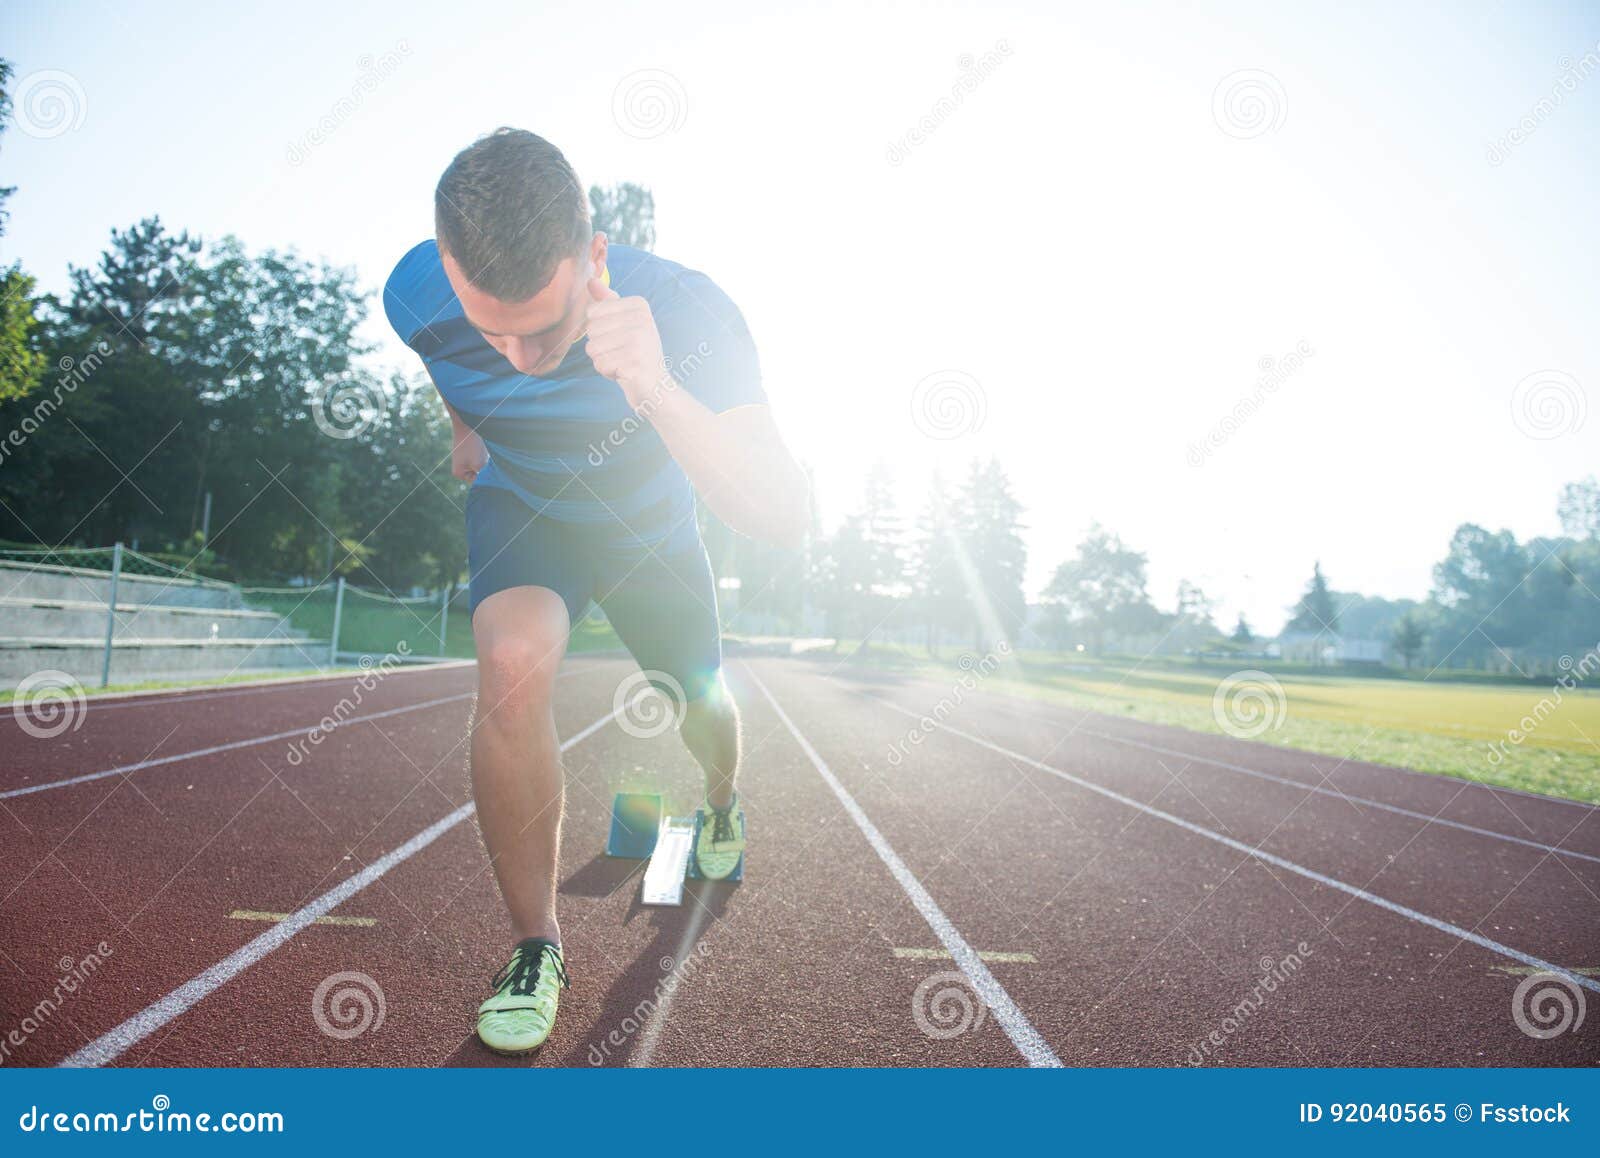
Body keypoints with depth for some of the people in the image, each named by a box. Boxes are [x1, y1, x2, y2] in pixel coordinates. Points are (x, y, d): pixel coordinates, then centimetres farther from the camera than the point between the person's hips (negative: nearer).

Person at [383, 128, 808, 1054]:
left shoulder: (684, 309, -38)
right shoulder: (416, 295, -29)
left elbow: (787, 519, -47)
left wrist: (658, 393, -60)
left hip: (653, 527, 0)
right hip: (522, 508, 0)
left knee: (700, 705, 13)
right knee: (514, 665, -29)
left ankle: (723, 801, 54)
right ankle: (536, 947, -8)